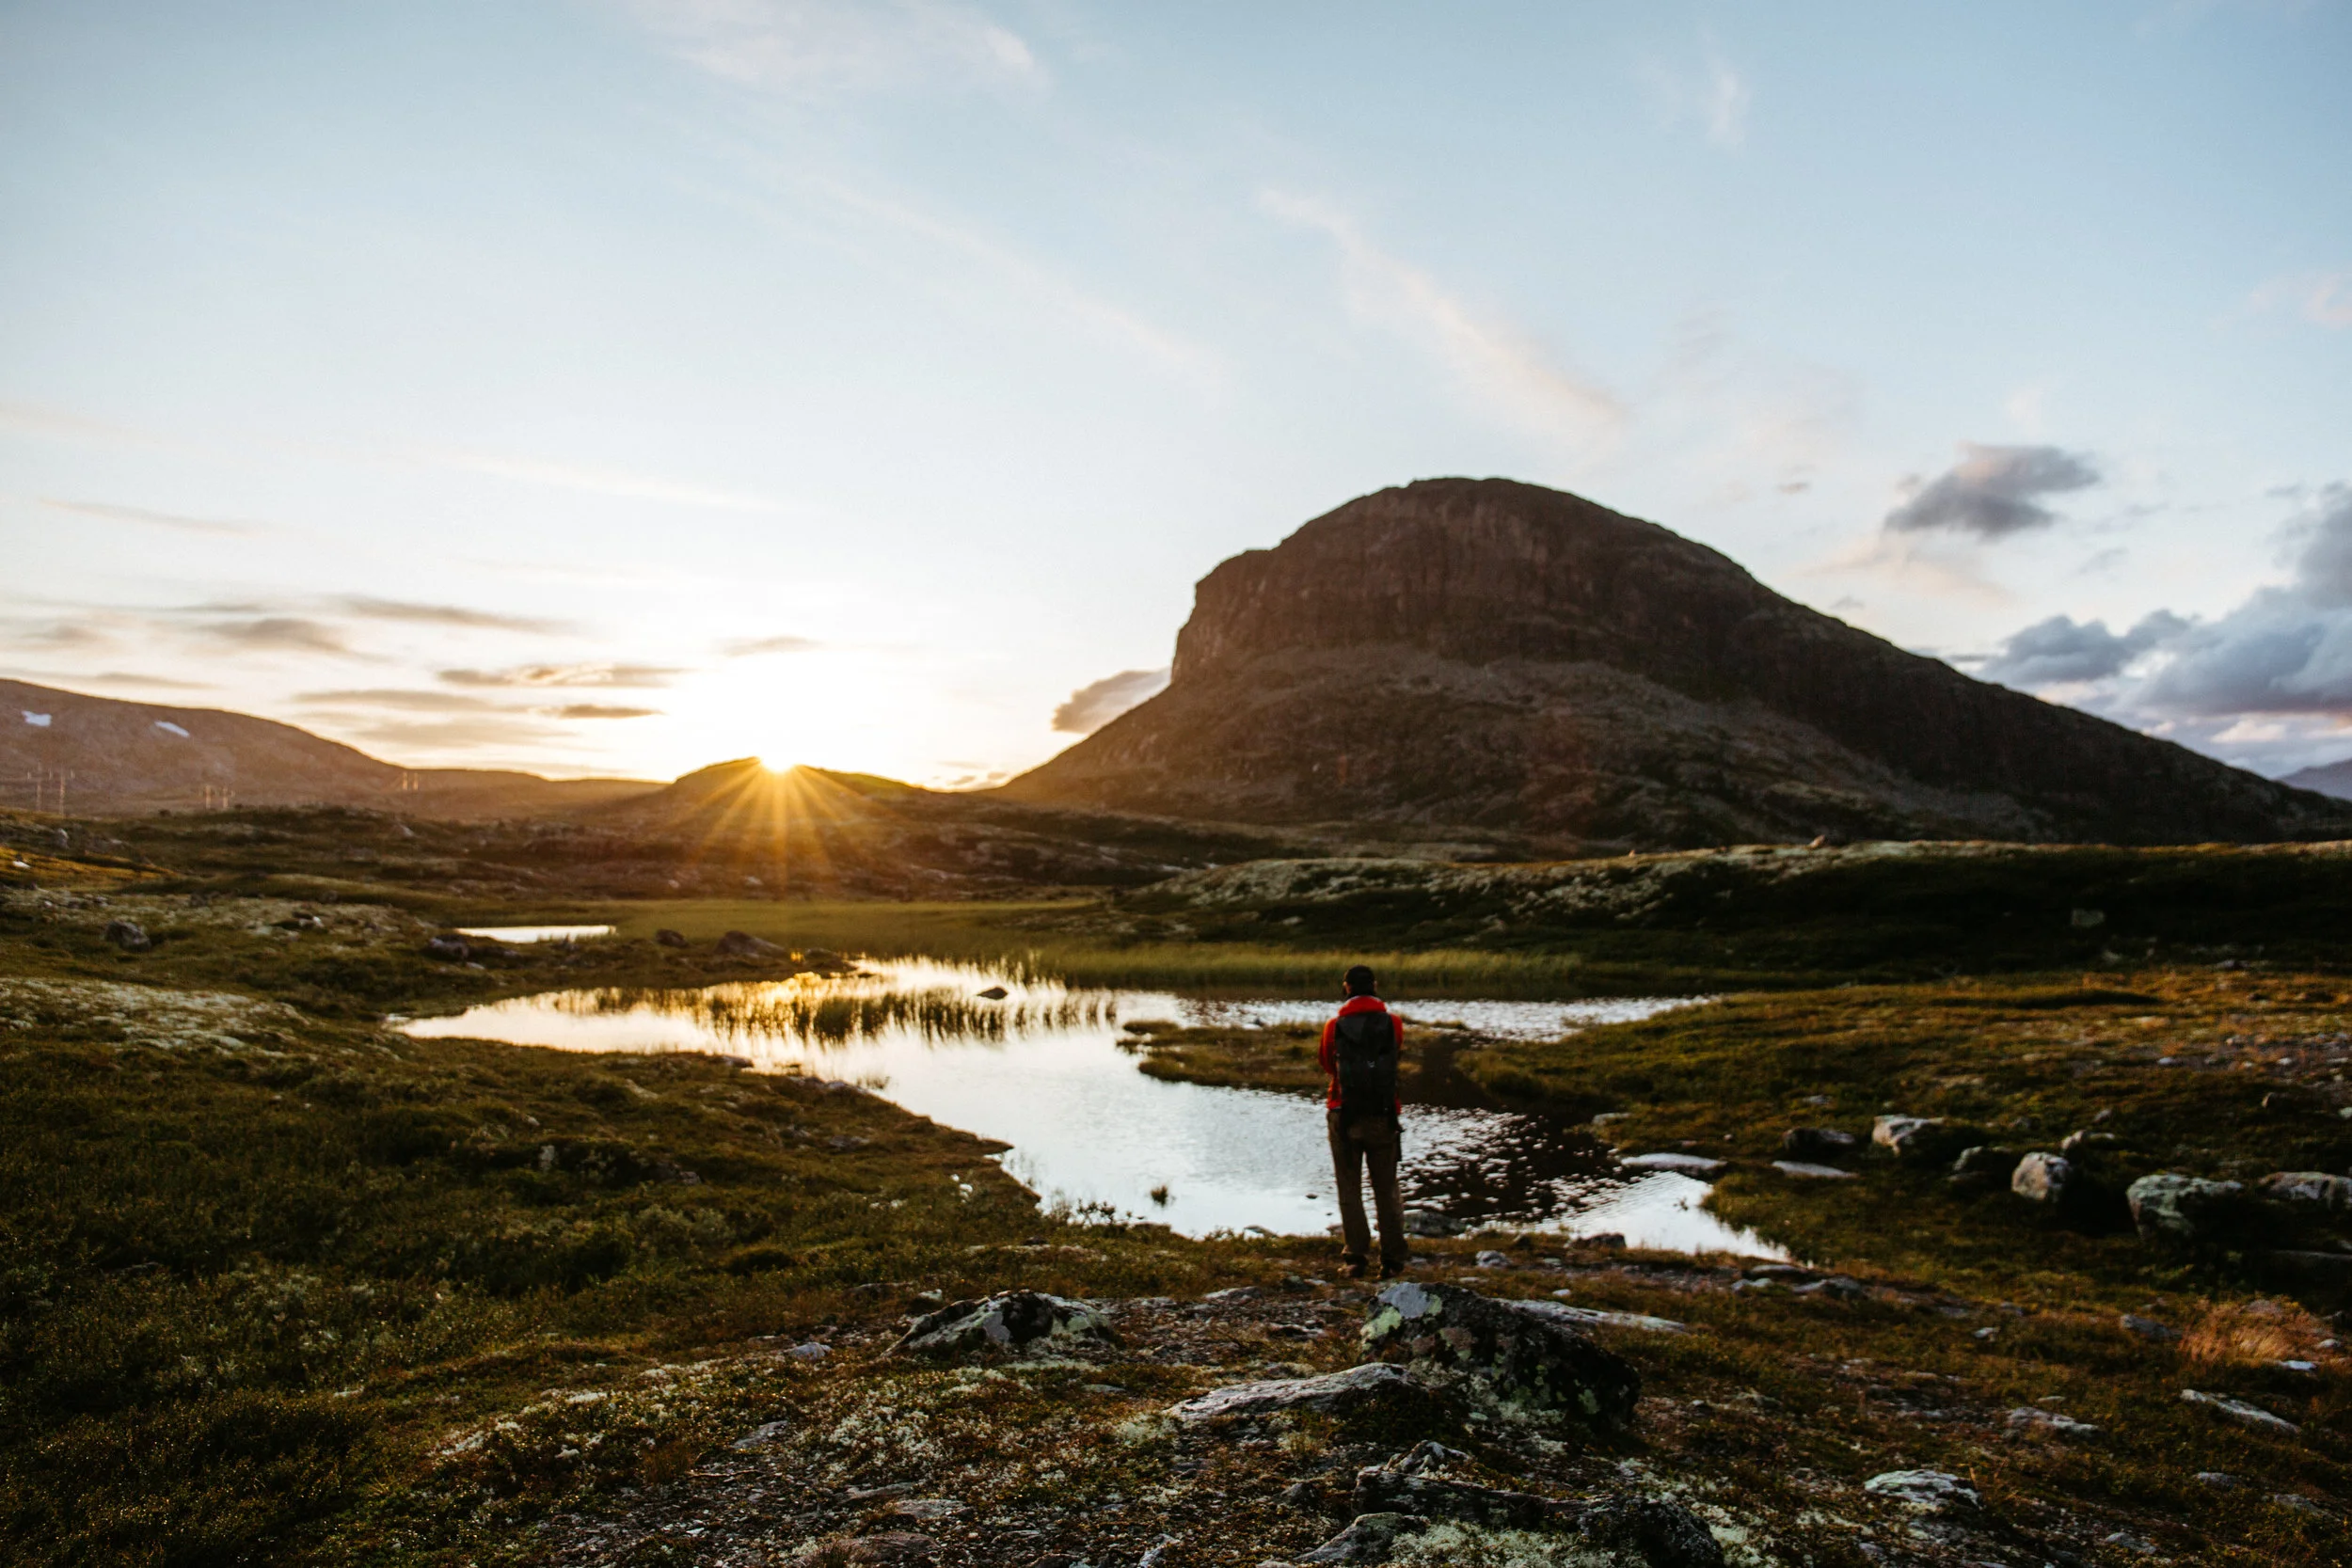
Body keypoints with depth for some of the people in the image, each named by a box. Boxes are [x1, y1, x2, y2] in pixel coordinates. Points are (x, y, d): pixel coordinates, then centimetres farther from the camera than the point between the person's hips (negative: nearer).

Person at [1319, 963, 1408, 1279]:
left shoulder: (1334, 1027, -6)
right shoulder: (1393, 1024, -4)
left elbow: (1328, 1067, 7)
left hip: (1344, 1118, -1)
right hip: (1383, 1118, 1)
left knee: (1349, 1190, 9)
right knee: (1386, 1189, 12)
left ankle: (1358, 1257, 6)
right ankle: (1392, 1259, 12)